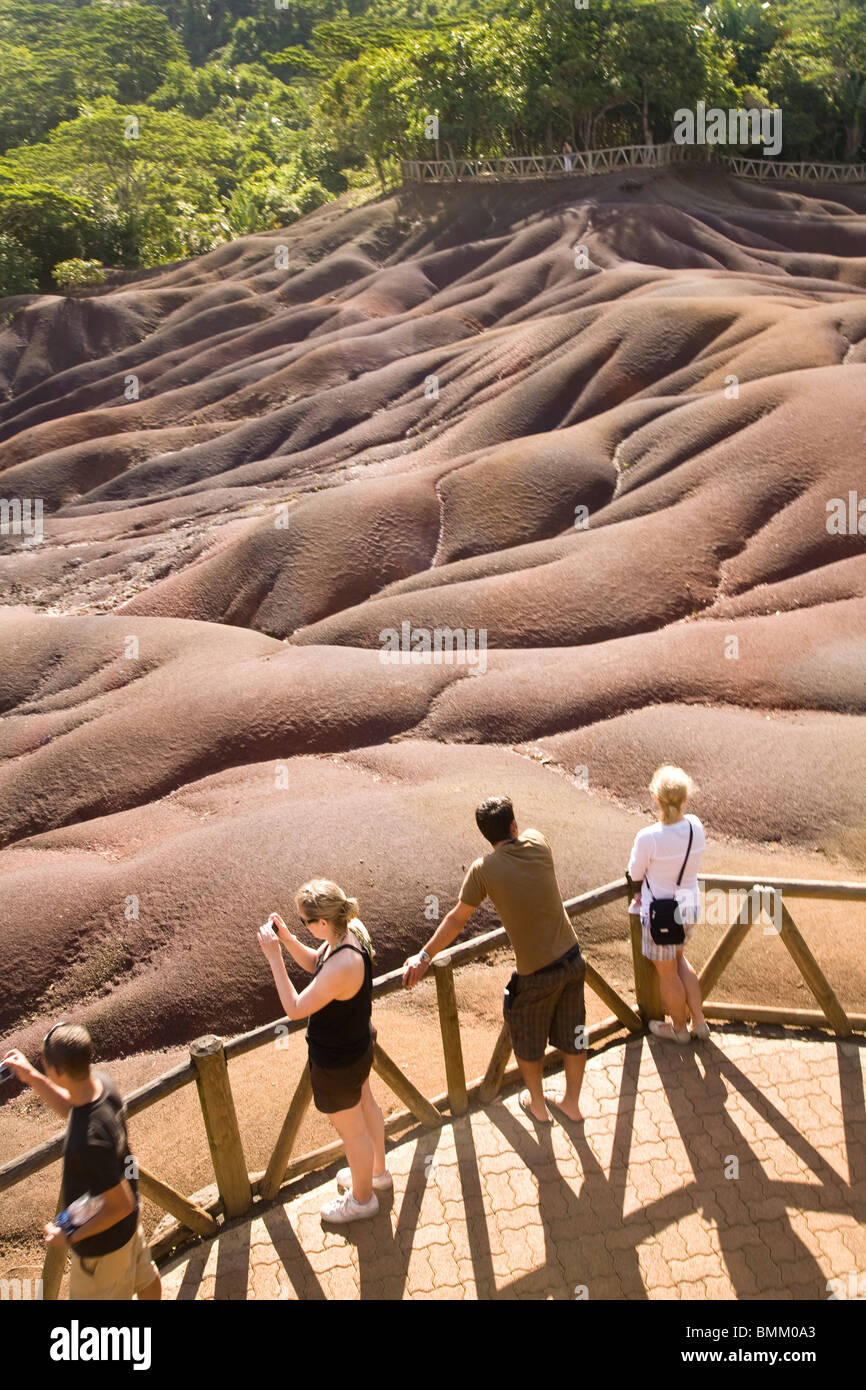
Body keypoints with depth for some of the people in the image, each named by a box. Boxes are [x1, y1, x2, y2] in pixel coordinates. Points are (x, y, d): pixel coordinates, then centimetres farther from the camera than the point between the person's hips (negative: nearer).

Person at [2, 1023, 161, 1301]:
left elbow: (121, 1205, -31)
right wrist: (32, 1078, -3)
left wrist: (71, 1238, -18)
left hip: (102, 1241, -8)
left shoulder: (89, 1141, -43)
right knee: (144, 1277, 33)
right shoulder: (102, 1083, -20)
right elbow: (72, 1109, 5)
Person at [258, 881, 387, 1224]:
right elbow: (313, 963, 4)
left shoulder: (342, 966, -41)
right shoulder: (351, 931, -14)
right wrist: (287, 939, -12)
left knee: (351, 1129, 17)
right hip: (358, 1043, 9)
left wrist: (274, 956, -30)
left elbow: (295, 1009, -30)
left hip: (337, 1062, -9)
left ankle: (362, 1198, 44)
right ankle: (378, 1172, 57)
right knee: (365, 1106, 31)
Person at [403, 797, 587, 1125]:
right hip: (572, 960, 4)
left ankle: (537, 1105, 42)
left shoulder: (483, 870, -17)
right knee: (572, 1035, 22)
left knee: (528, 1041, 22)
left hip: (537, 975, -4)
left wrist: (424, 956, 0)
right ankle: (571, 1103, 42)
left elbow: (456, 920, -10)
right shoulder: (538, 843, -8)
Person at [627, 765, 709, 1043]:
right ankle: (699, 1021, 37)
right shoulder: (696, 826, -13)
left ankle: (679, 1028, 41)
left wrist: (641, 892, 13)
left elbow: (635, 873, -10)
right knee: (678, 960, 31)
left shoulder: (648, 838, -29)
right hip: (690, 905, 6)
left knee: (667, 972, 19)